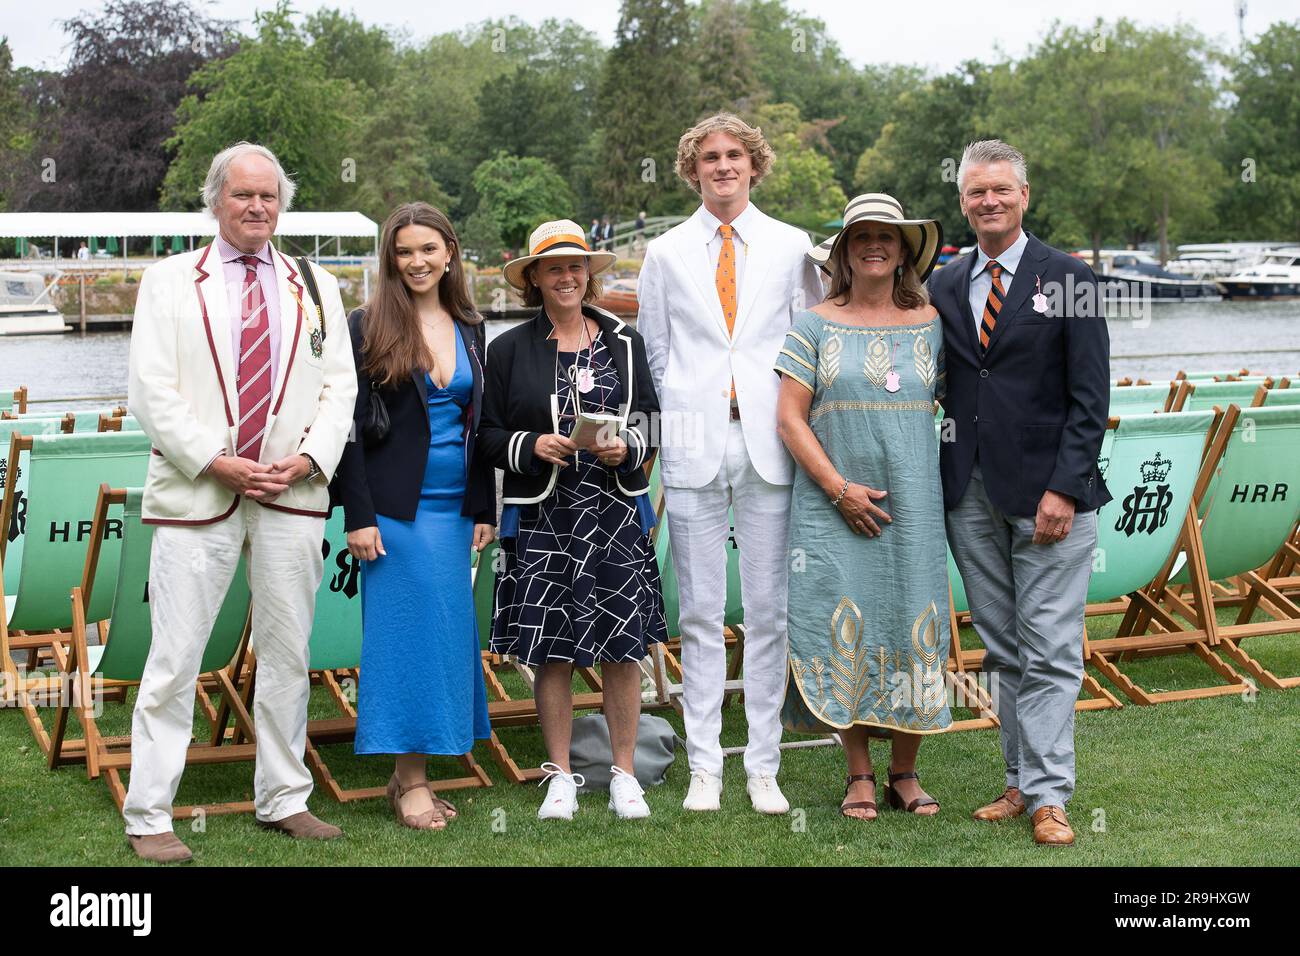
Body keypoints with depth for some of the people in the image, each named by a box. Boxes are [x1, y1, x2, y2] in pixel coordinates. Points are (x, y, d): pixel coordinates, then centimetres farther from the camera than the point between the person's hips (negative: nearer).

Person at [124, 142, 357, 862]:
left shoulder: (316, 287, 14)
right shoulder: (169, 281, 6)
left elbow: (339, 384, 9)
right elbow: (151, 389, -2)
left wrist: (307, 458, -8)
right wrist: (216, 461, -12)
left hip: (293, 496, 3)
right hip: (196, 494, -3)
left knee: (287, 655, 9)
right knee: (174, 659, -4)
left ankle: (284, 801, 21)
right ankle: (148, 817, 4)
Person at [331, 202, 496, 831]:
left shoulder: (469, 330, 11)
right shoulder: (368, 327, -4)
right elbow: (349, 426, -7)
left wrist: (485, 509, 10)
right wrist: (358, 515, -12)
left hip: (453, 509, 5)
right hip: (397, 510, -5)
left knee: (447, 632, 5)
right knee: (408, 630, -4)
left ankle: (412, 773, 14)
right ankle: (409, 781, 4)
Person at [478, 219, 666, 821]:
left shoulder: (624, 343, 11)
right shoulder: (509, 349, 6)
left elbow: (650, 421, 12)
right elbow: (488, 434, 5)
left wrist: (625, 449, -7)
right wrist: (533, 447, -13)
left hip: (616, 513, 1)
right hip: (542, 517, -1)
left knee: (623, 648, 0)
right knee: (551, 651, 1)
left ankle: (624, 776, 12)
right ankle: (560, 777, 13)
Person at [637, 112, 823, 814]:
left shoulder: (791, 247, 8)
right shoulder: (666, 253, 9)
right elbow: (653, 353, 12)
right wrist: (673, 427, 4)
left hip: (767, 444, 0)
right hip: (693, 447, 0)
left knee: (768, 611, 2)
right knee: (700, 614, 3)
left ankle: (763, 768, 11)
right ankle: (704, 768, 11)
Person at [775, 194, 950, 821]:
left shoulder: (930, 324, 8)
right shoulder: (816, 325, 3)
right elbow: (789, 418, -2)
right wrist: (839, 488, -10)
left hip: (912, 504, 2)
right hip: (833, 504, -1)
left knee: (911, 627, 1)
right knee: (844, 629, -2)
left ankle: (905, 772, 14)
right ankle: (859, 775, 10)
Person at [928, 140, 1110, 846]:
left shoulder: (1068, 280, -1)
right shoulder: (943, 288, 11)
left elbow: (1090, 398, -5)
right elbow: (937, 386, 14)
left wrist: (1063, 488, -13)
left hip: (1046, 493, -4)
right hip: (970, 496, 4)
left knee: (1049, 653, -4)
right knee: (1001, 652, 10)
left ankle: (1047, 797, 0)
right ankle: (1021, 782, 18)